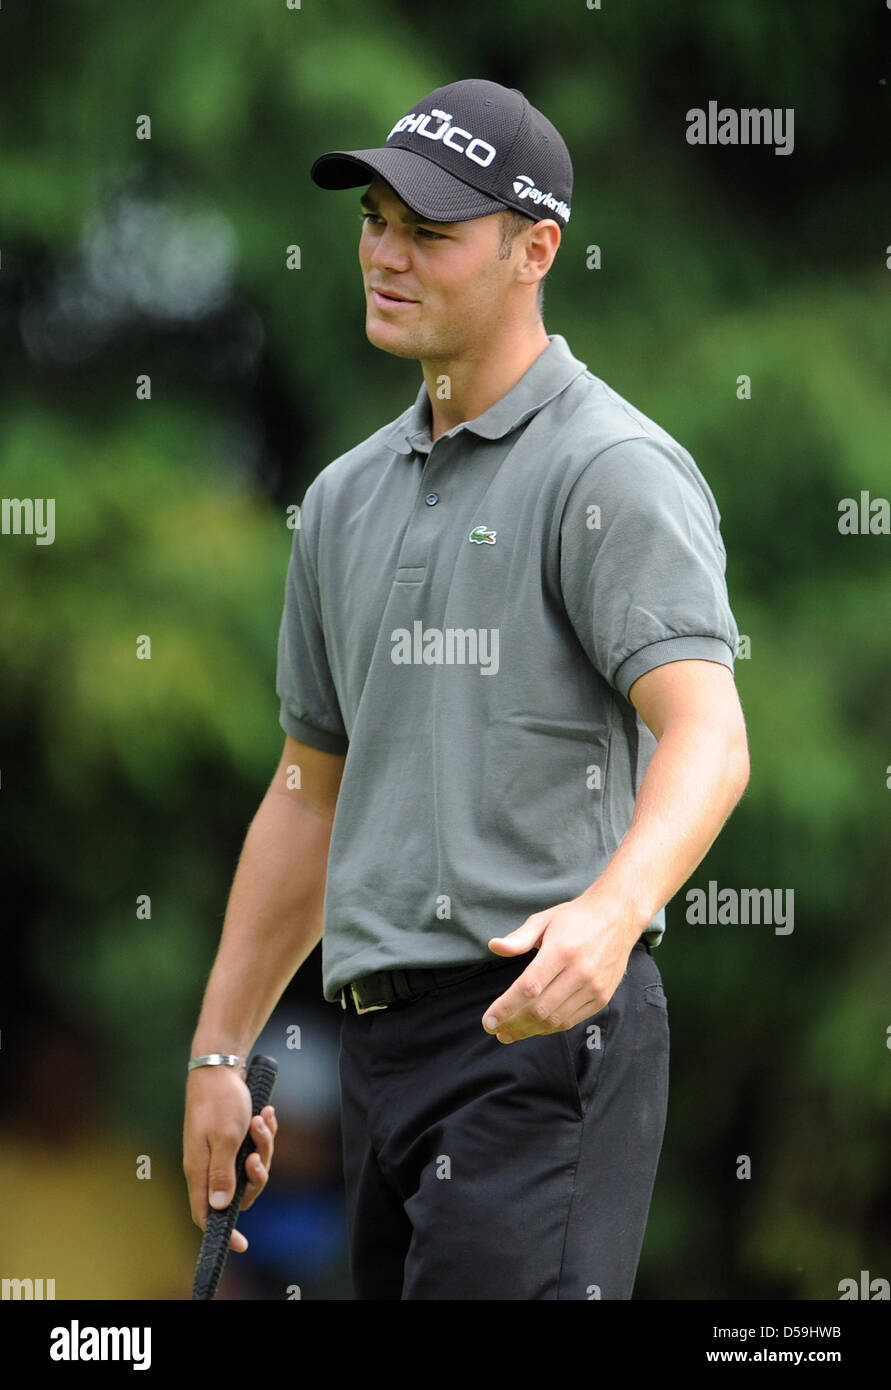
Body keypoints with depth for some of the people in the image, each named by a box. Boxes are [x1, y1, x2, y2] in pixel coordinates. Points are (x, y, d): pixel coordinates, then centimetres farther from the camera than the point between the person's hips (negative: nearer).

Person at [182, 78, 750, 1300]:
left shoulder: (612, 469, -6)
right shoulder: (349, 497, 19)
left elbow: (707, 735, -20)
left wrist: (612, 911, -39)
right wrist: (218, 1052, 22)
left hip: (544, 1027, -8)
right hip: (382, 1039, 8)